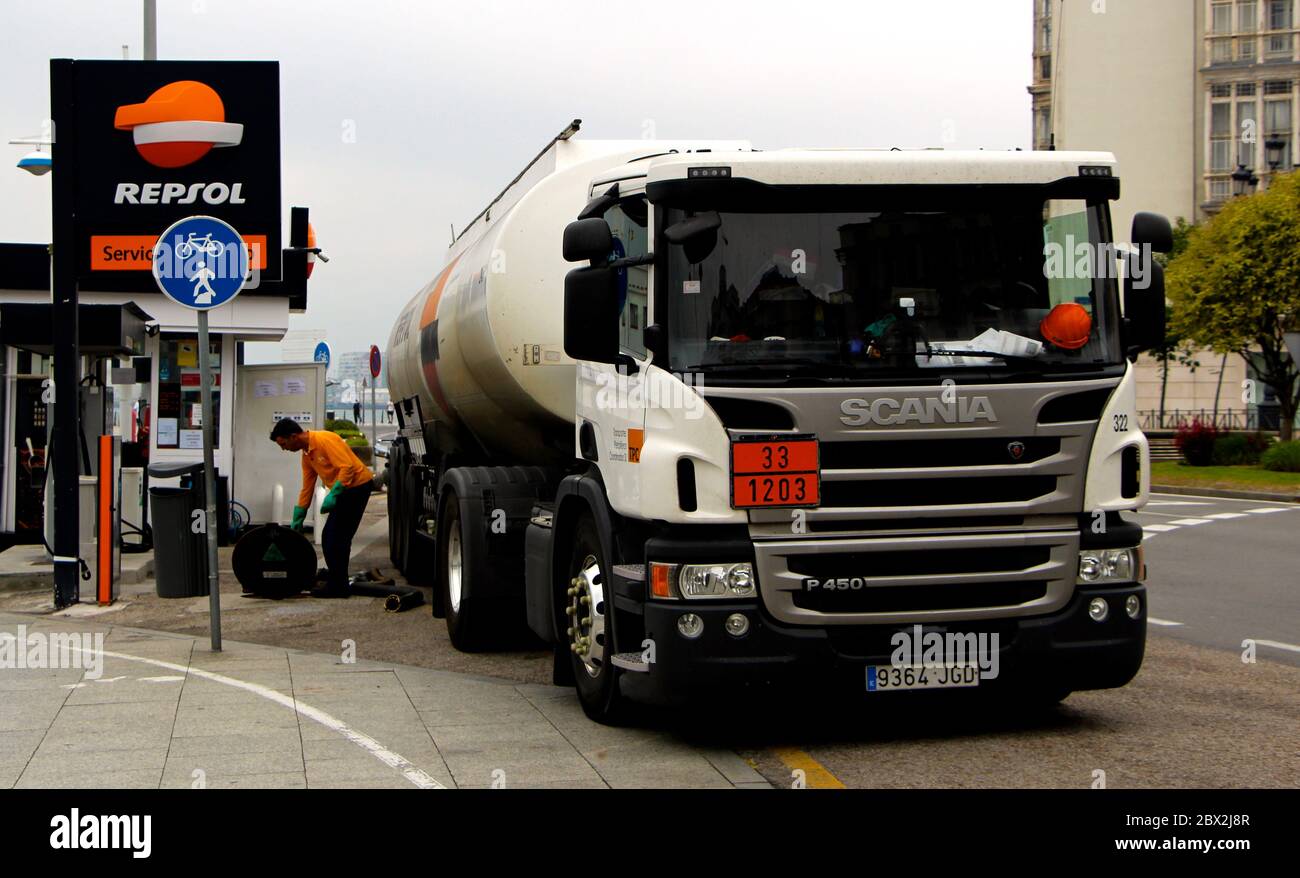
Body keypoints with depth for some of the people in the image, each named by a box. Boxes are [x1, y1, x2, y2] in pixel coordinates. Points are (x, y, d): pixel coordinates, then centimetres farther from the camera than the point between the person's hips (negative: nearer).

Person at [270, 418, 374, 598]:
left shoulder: (325, 440, -17)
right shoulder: (307, 454, 12)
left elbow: (347, 467, -24)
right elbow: (307, 488, 18)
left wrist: (333, 494, -27)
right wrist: (297, 519, 19)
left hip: (358, 485, -9)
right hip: (345, 490, 9)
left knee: (337, 538, -9)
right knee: (329, 537, 9)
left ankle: (337, 586, -4)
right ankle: (336, 583, 16)